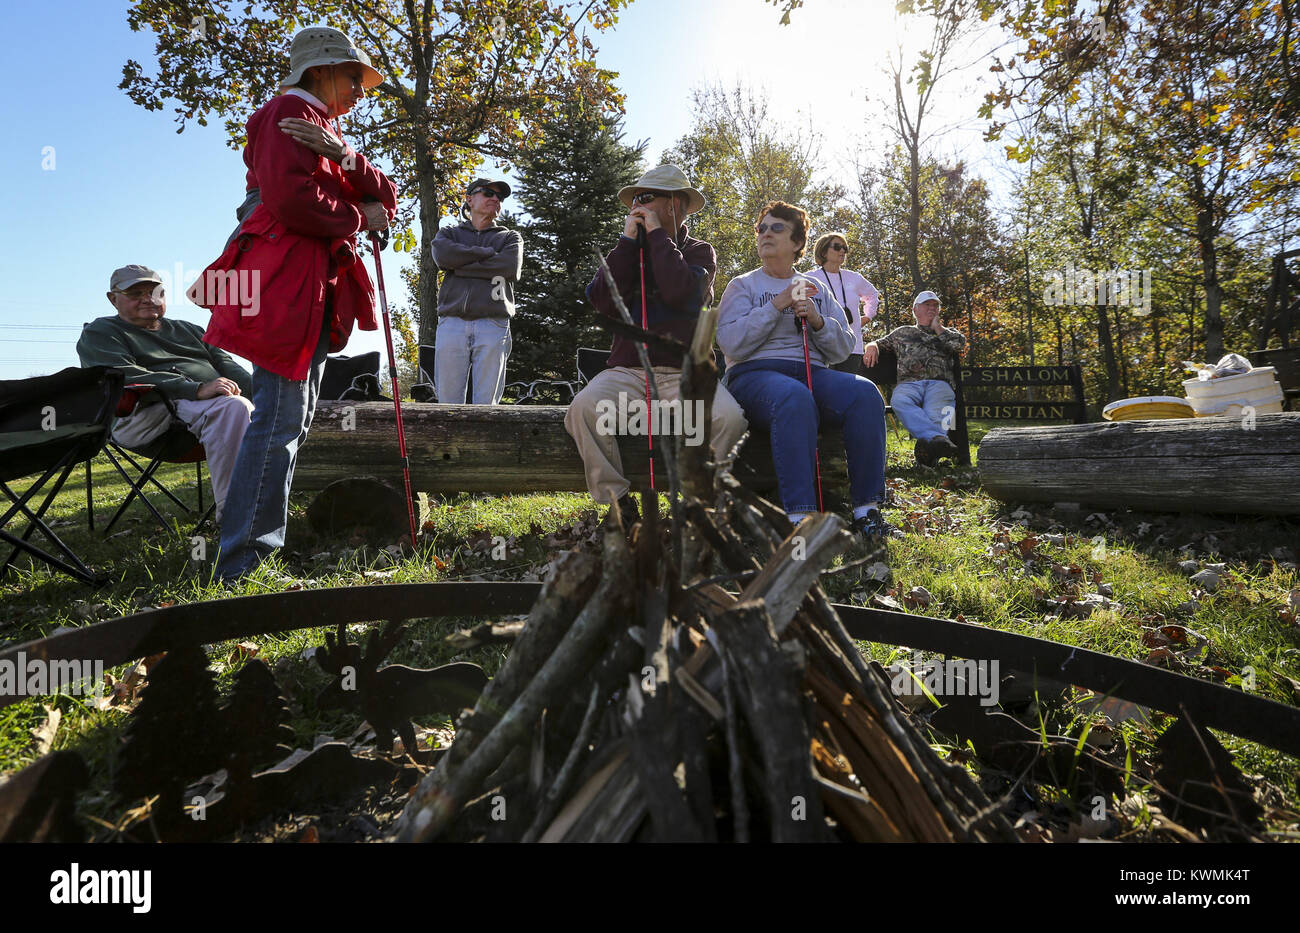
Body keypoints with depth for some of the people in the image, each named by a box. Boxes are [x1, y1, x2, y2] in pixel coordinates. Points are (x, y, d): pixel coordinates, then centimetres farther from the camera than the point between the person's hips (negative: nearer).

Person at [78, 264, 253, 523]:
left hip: (214, 402, 6)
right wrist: (197, 390, -23)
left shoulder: (189, 329, 30)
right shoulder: (99, 333, 11)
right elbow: (124, 377, -9)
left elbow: (225, 364, 18)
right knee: (232, 406, -35)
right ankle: (229, 512, -39)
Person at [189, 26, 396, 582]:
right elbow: (294, 200, -18)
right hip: (284, 282, -10)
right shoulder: (289, 111, -1)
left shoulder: (324, 130, 28)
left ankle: (257, 542, 17)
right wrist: (358, 218, -3)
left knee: (293, 420, 10)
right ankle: (244, 563, -12)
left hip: (315, 293, 10)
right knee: (279, 418, -15)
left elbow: (385, 199, 12)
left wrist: (345, 159, -7)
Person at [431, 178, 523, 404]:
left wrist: (460, 267, 0)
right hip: (452, 323, 1)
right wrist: (490, 252, 2)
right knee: (449, 400, -5)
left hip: (493, 325, 0)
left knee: (486, 405, -6)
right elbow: (443, 256, -2)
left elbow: (511, 268, -1)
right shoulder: (449, 233, 24)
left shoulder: (510, 237, 22)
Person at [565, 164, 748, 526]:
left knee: (730, 417, -31)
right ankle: (617, 503, -17)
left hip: (684, 372, -1)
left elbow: (681, 293, -12)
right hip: (628, 370, 1)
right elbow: (603, 301, -1)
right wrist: (628, 240, 1)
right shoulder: (625, 251, 19)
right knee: (584, 408, -31)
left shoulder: (698, 251, 13)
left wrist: (657, 234, -2)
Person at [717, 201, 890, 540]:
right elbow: (730, 343, -3)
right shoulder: (742, 286, 14)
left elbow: (843, 349, 16)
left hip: (813, 372, 4)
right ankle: (798, 515, -43)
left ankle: (866, 508, -25)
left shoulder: (817, 290, 23)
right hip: (756, 373, -3)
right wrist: (777, 305, -7)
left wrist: (818, 321, -3)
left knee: (865, 393, -29)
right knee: (795, 398, -40)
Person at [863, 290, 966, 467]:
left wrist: (937, 328, 21)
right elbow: (880, 343, 37)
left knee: (934, 411, -37)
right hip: (909, 383, 0)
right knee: (899, 400, -40)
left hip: (939, 382, 0)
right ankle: (937, 437, -57)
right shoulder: (902, 333, 35)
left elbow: (960, 343, 11)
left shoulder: (948, 333, 33)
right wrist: (872, 346, 13)